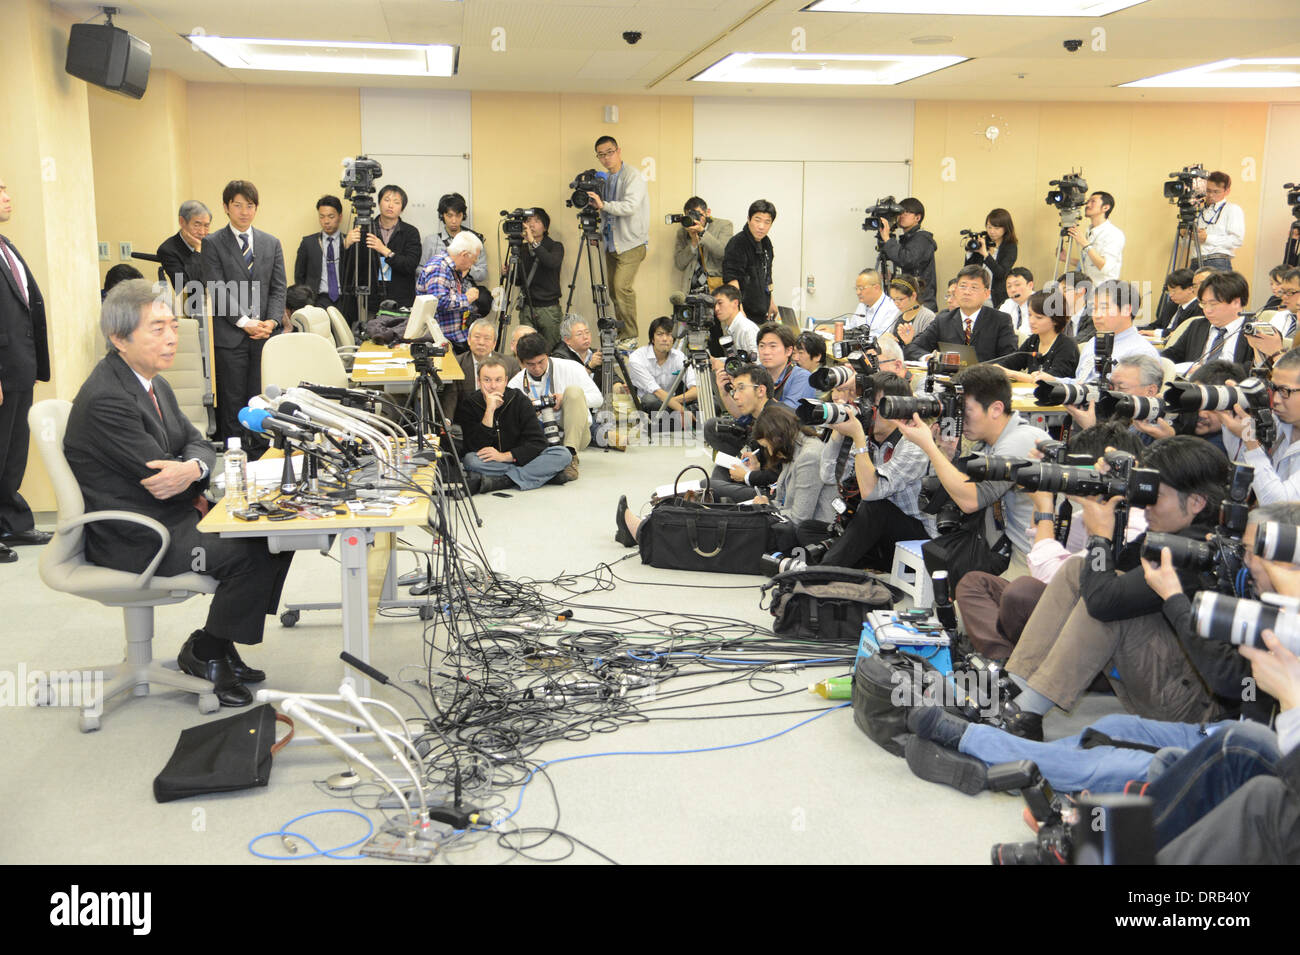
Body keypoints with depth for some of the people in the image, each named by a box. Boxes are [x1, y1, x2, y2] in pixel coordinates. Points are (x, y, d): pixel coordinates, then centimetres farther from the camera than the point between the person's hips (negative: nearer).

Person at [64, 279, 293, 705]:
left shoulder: (154, 383, 11)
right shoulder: (105, 399, -20)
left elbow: (196, 443, 8)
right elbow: (159, 475, -22)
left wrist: (192, 467, -17)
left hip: (174, 514, 10)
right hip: (133, 537, -10)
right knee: (251, 553, -23)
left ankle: (217, 643, 10)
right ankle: (204, 653, 0)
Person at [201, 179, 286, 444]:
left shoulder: (271, 243, 14)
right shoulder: (213, 243, 3)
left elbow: (279, 287, 9)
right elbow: (218, 290, -5)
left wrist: (272, 321, -6)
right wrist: (244, 322, -14)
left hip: (265, 334, 3)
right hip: (230, 335, -3)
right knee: (232, 400, 1)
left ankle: (261, 452, 10)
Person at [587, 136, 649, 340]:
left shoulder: (633, 176, -10)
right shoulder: (605, 179, 15)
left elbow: (631, 206, -25)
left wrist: (604, 205, -35)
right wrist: (595, 208, 5)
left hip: (631, 243, -8)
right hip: (611, 243, 8)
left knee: (622, 286, -19)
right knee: (613, 291, 9)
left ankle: (631, 336, -11)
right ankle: (620, 333, 20)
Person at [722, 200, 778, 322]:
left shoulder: (766, 242, 12)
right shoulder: (737, 244, -15)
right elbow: (731, 279, -23)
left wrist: (770, 301, 28)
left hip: (761, 312, 8)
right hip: (745, 311, -8)